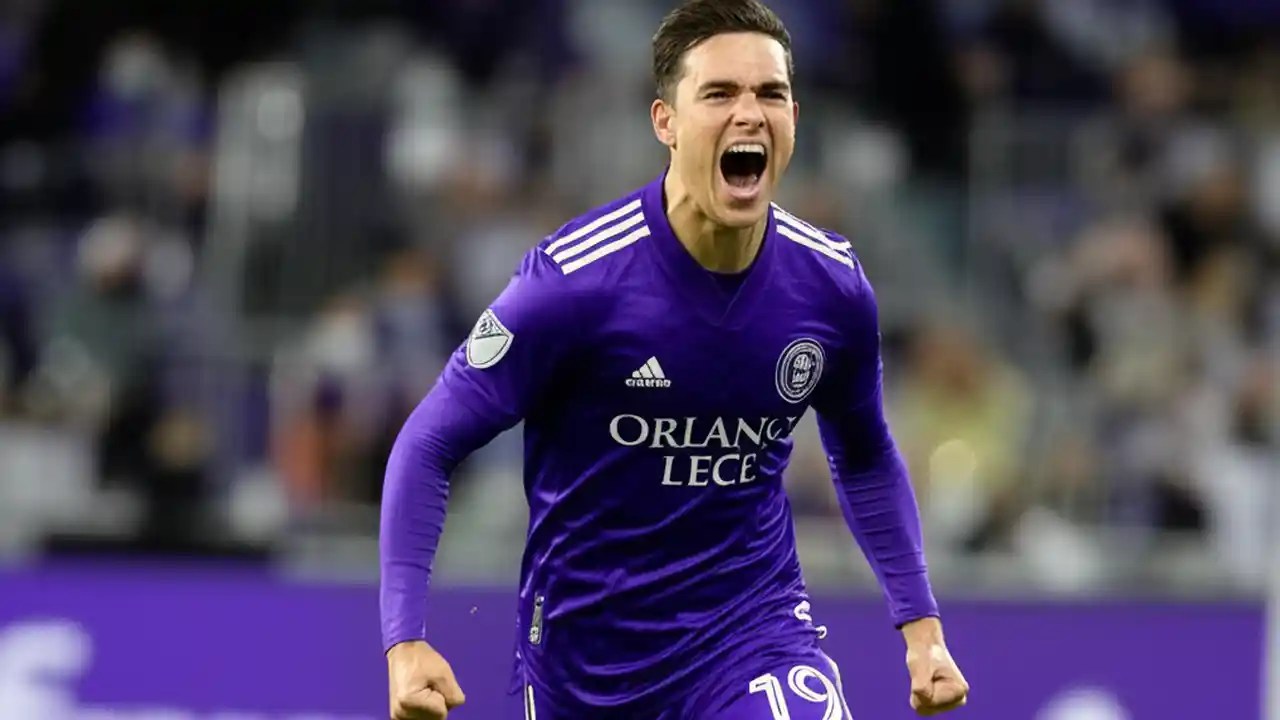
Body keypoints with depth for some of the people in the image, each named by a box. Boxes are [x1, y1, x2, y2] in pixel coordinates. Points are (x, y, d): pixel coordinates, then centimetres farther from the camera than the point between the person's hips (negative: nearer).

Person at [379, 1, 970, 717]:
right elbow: (430, 446, -13)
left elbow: (865, 458, 14)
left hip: (756, 624, 1)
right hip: (583, 646, -1)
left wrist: (921, 624, 7)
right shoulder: (575, 279, -19)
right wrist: (407, 642, -22)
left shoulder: (832, 285, -6)